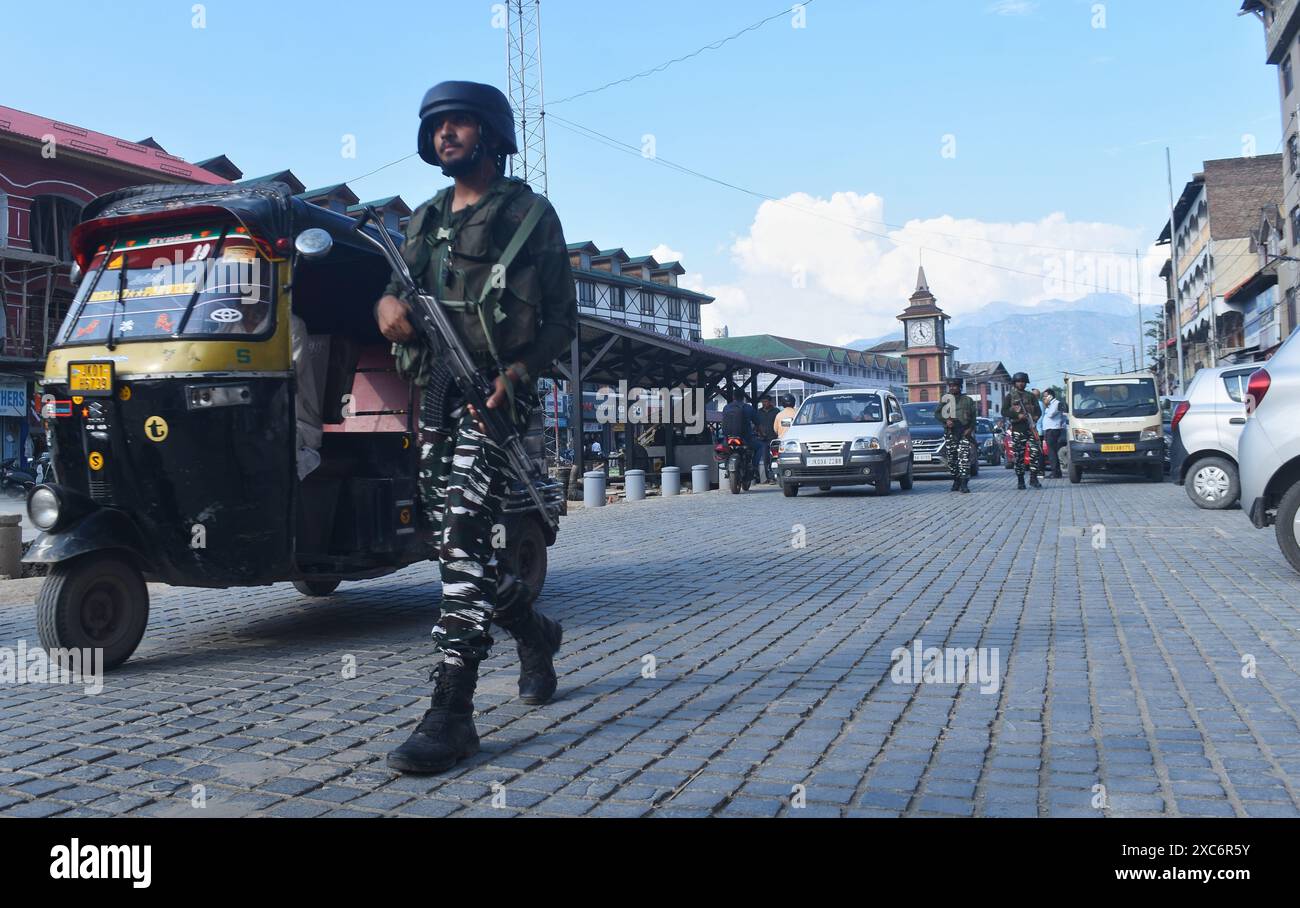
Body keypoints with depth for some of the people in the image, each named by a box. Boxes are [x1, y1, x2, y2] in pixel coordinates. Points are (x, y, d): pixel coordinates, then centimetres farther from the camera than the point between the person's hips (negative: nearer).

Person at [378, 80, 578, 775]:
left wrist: (518, 371, -18)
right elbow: (396, 288, 18)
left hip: (492, 394, -7)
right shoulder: (423, 221, 21)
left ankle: (450, 713, -18)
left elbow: (563, 319, 0)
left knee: (463, 536, -18)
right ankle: (535, 633, 36)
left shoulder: (530, 214, 4)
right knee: (455, 541, 10)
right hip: (433, 394, 7)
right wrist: (388, 304, -8)